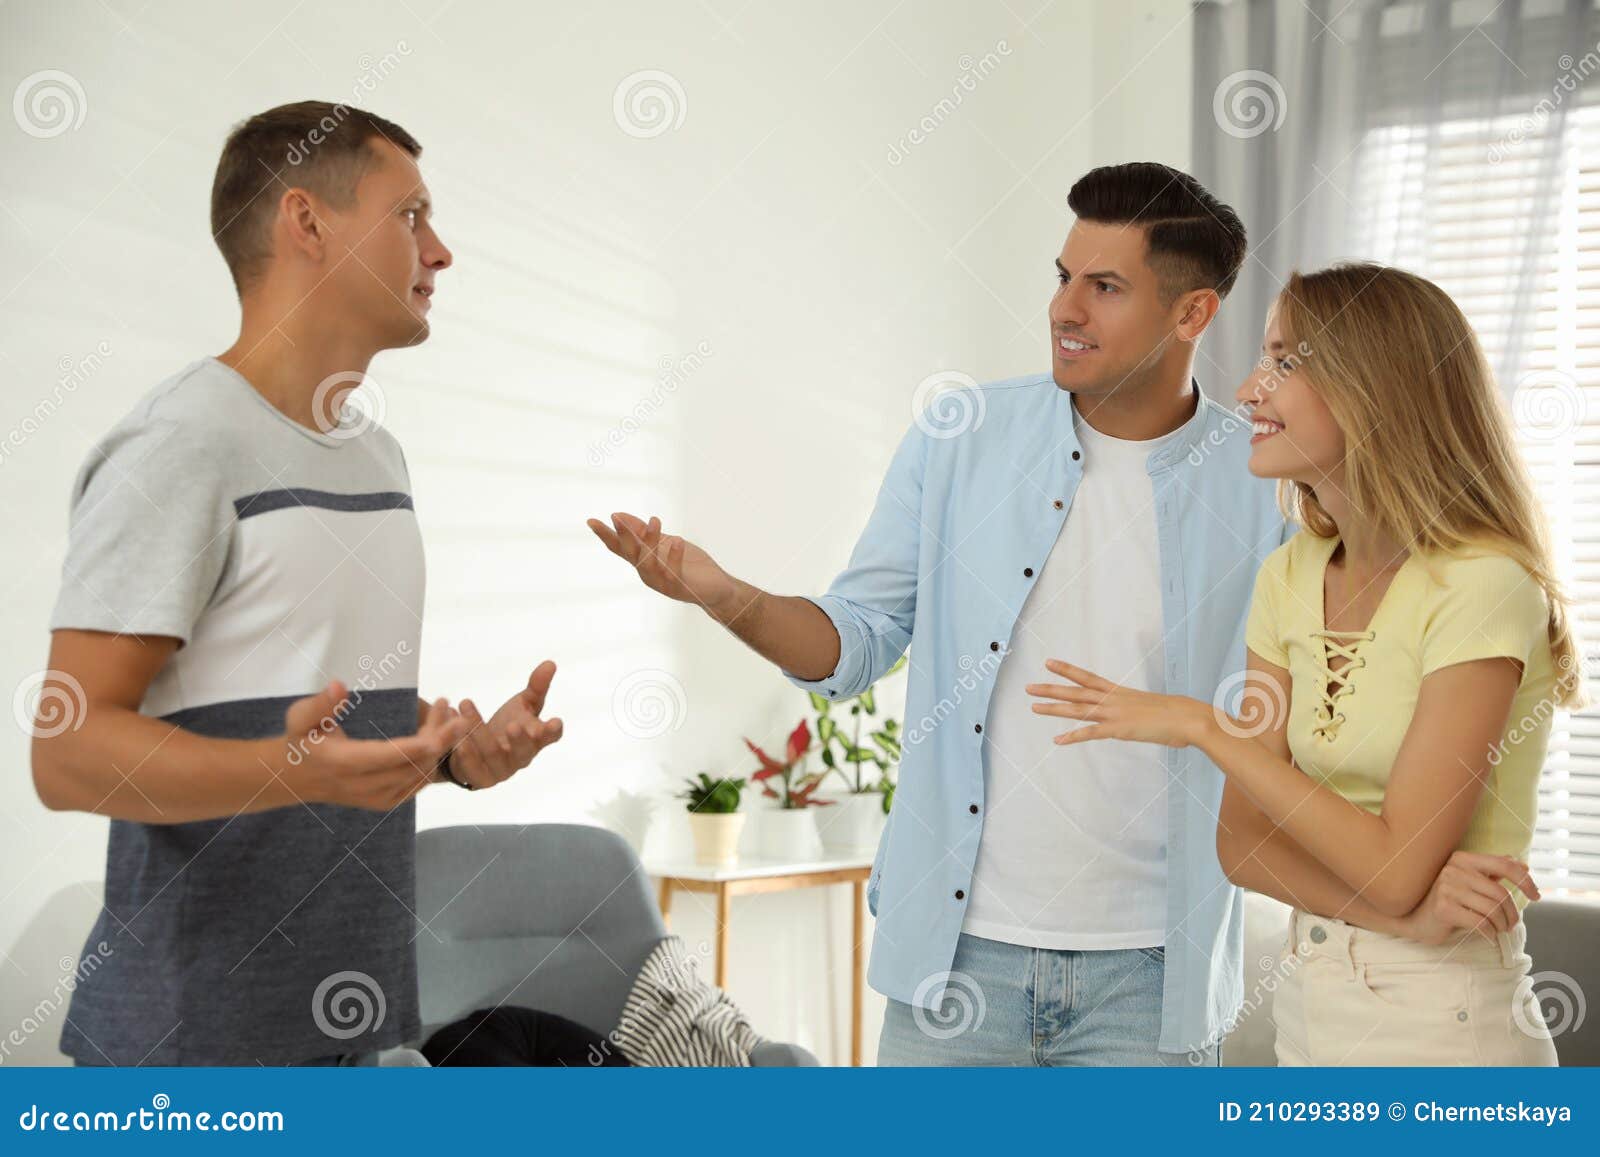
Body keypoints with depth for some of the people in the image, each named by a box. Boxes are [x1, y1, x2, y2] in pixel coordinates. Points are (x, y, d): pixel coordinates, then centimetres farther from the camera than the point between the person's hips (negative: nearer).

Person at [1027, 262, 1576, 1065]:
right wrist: (1400, 911, -19)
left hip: (1442, 1023, -5)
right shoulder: (1291, 578, 2)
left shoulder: (1480, 586, -18)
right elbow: (1240, 842, -2)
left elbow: (1395, 867, -21)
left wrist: (1203, 727, -17)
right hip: (1307, 1004, 5)